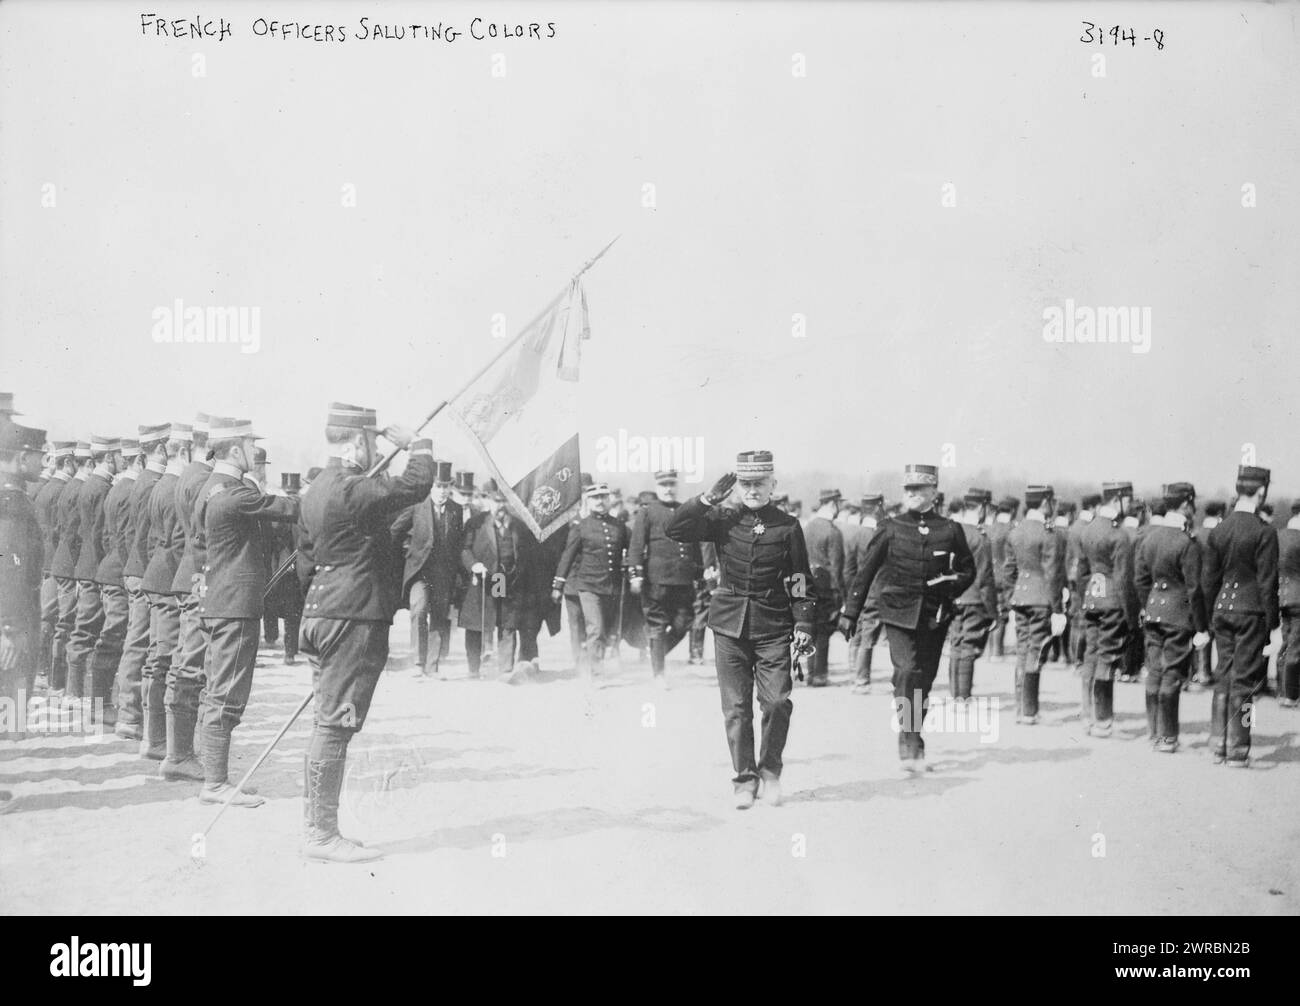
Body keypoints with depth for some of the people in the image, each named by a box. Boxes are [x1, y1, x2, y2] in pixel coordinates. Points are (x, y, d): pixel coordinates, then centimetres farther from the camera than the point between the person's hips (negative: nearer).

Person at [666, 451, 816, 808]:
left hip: (773, 627, -1)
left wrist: (803, 624, -3)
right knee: (736, 708, 2)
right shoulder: (723, 520, 3)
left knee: (777, 702, -9)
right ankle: (744, 779, 13)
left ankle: (770, 771, 13)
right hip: (730, 624, 1)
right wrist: (709, 497, -9)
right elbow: (675, 529, -6)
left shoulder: (787, 526, 3)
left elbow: (801, 581, 5)